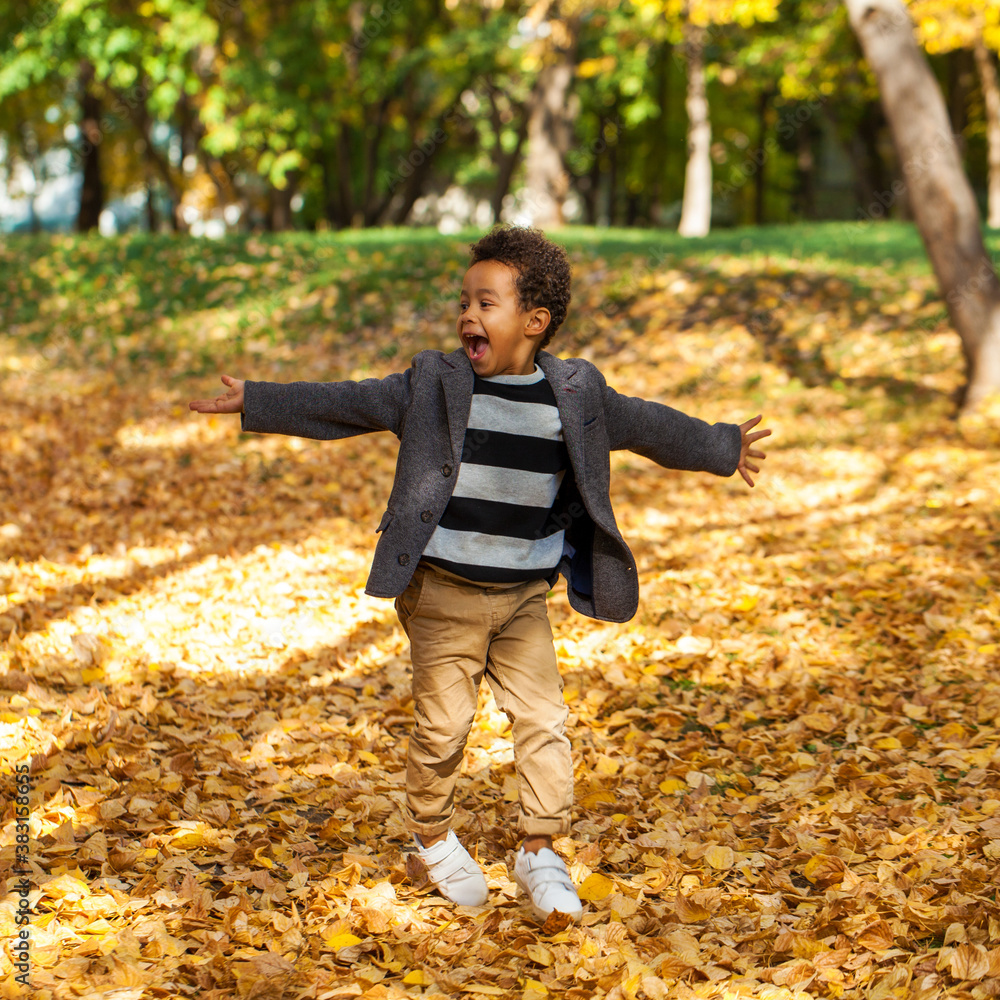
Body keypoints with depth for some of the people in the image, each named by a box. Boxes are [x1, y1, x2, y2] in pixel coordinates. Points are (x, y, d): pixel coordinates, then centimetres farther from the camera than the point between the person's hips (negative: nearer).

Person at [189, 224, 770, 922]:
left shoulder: (577, 395, 0)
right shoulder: (433, 383, -4)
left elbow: (646, 425, 14)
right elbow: (342, 405, 1)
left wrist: (722, 449, 23)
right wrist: (256, 404, -2)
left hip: (524, 599, 2)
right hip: (444, 594, -2)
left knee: (544, 719, -2)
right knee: (443, 725, 4)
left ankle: (540, 853, 13)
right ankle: (433, 837, 28)